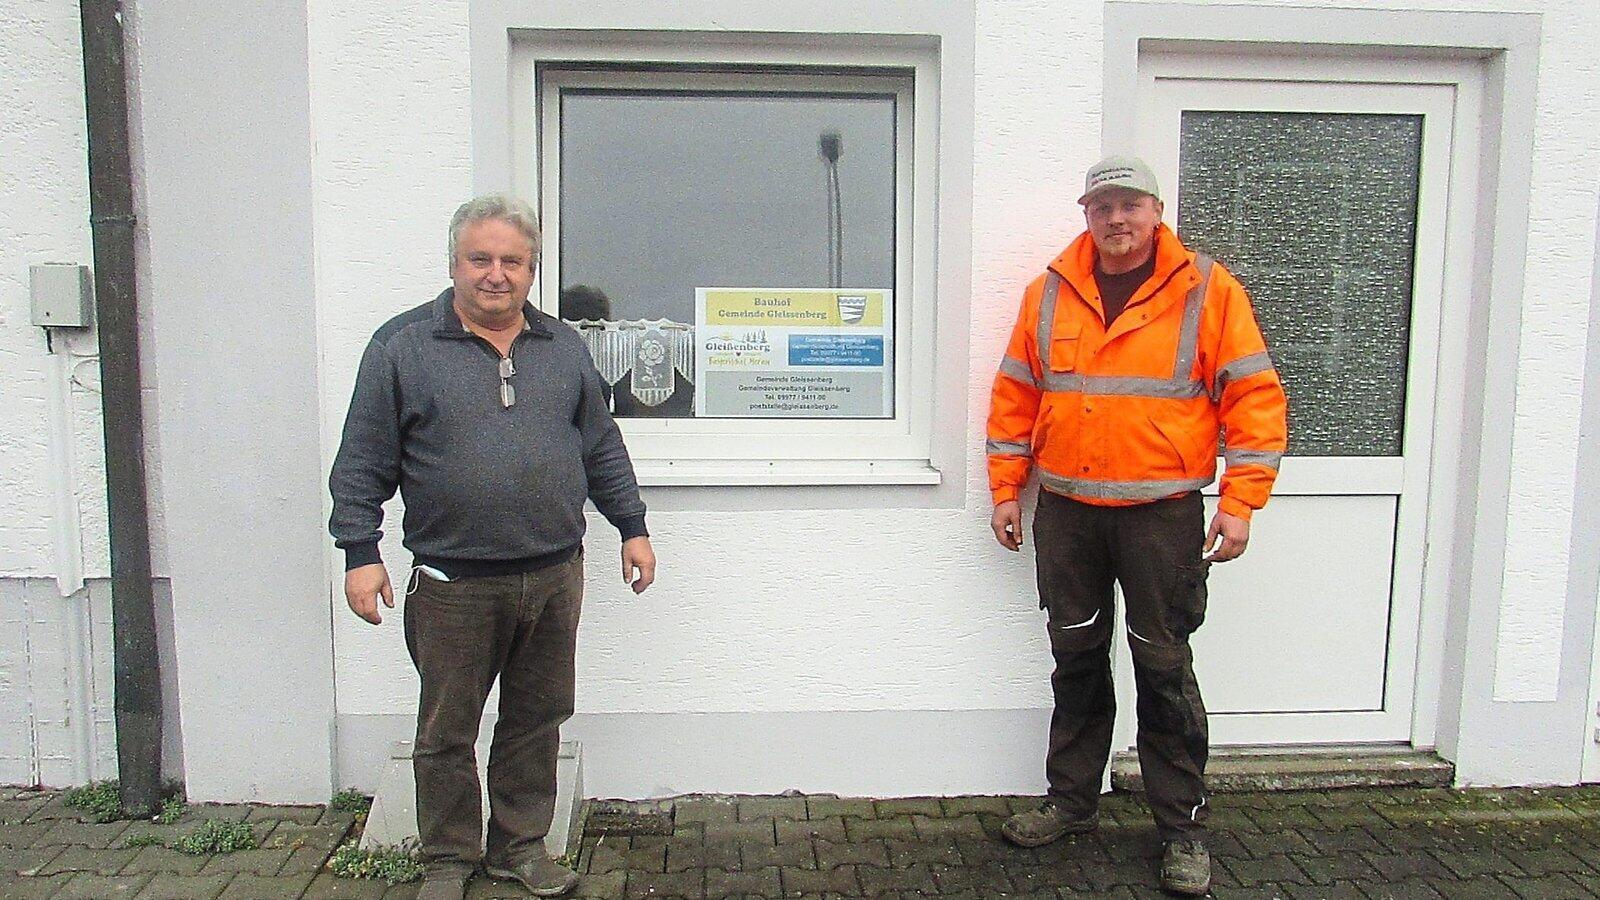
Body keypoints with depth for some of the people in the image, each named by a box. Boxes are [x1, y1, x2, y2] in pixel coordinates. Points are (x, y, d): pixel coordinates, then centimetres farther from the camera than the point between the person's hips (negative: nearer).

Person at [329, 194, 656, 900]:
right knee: (446, 733, 10)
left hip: (554, 576, 3)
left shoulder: (564, 348, 10)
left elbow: (602, 448, 16)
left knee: (538, 718, 13)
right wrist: (360, 552, -7)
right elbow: (362, 463, -1)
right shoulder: (402, 346, -1)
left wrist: (632, 526, 13)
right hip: (453, 584, -3)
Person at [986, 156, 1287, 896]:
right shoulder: (1049, 294, 7)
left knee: (1164, 668, 3)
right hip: (1064, 512, 4)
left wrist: (1239, 505, -10)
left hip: (1162, 514, -3)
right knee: (1075, 659, 14)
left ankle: (1183, 829, 17)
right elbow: (1014, 397, 11)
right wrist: (1006, 490, 8)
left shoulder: (1208, 291, -3)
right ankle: (1070, 801, 29)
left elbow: (1255, 399, -4)